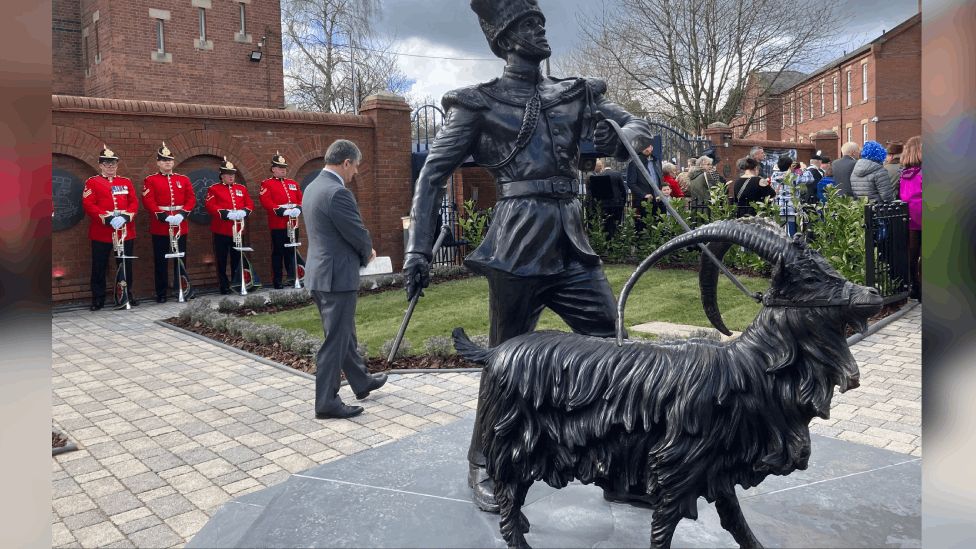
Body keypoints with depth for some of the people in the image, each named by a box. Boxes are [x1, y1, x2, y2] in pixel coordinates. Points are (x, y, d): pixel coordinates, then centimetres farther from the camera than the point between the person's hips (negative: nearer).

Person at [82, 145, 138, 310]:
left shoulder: (126, 182, 12)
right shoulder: (92, 182, 3)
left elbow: (134, 203, 5)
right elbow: (88, 205, -7)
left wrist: (125, 217, -14)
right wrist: (107, 218, -19)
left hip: (126, 231, 3)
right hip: (101, 232, -3)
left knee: (126, 264, 10)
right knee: (99, 266, 3)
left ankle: (128, 293, 21)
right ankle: (98, 298, 11)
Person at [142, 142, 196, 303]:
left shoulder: (184, 179, 11)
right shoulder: (150, 180, 2)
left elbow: (191, 198, 4)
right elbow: (148, 201, -7)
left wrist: (183, 213, -13)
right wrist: (162, 215, -19)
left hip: (181, 226, 3)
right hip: (159, 227, -3)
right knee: (161, 261, 2)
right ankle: (161, 293, 9)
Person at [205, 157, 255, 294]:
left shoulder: (241, 188, 15)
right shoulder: (214, 189, 2)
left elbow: (250, 204, 9)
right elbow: (210, 206, -9)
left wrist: (243, 212, -12)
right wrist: (226, 213, -22)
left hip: (238, 230, 4)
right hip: (221, 231, -4)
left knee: (237, 259, 9)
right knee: (222, 261, 1)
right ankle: (224, 287, 8)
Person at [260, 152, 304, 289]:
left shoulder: (293, 183, 18)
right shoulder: (267, 184, 0)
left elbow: (300, 200, 13)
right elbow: (266, 202, -12)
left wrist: (298, 209, -9)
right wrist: (283, 211, -21)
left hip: (293, 224, 5)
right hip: (277, 225, -5)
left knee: (291, 252, 10)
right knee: (278, 253, 0)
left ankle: (293, 278, 17)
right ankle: (277, 281, 6)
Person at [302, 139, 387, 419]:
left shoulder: (312, 187, 10)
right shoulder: (338, 193, -21)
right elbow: (359, 234, -16)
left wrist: (363, 251, 9)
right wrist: (368, 252, 6)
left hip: (320, 273, 10)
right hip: (337, 276, -10)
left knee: (344, 333, 20)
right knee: (335, 340, 0)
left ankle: (362, 383, 36)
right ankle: (326, 403, 9)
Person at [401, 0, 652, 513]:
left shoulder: (576, 93, 15)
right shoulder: (480, 103, 2)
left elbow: (639, 125, 15)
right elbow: (432, 175, 1)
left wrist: (617, 139, -10)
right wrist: (418, 249, -6)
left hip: (571, 242, 5)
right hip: (519, 244, -5)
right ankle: (483, 465, 25)